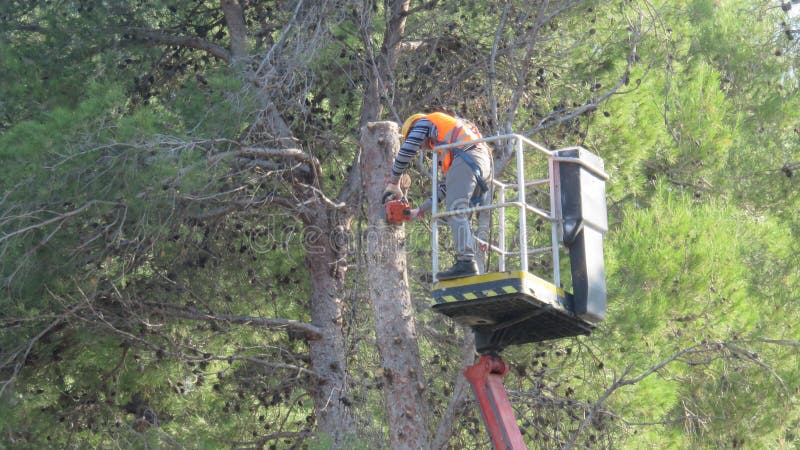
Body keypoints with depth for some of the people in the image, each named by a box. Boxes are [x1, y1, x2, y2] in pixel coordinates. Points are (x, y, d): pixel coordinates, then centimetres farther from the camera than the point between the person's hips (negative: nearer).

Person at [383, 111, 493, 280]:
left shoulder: (423, 122, 21)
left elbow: (406, 152, 10)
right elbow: (446, 187, 35)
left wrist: (393, 183, 20)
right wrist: (422, 209, 38)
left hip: (466, 158, -8)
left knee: (455, 211, -16)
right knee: (461, 216, 6)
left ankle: (466, 261, -31)